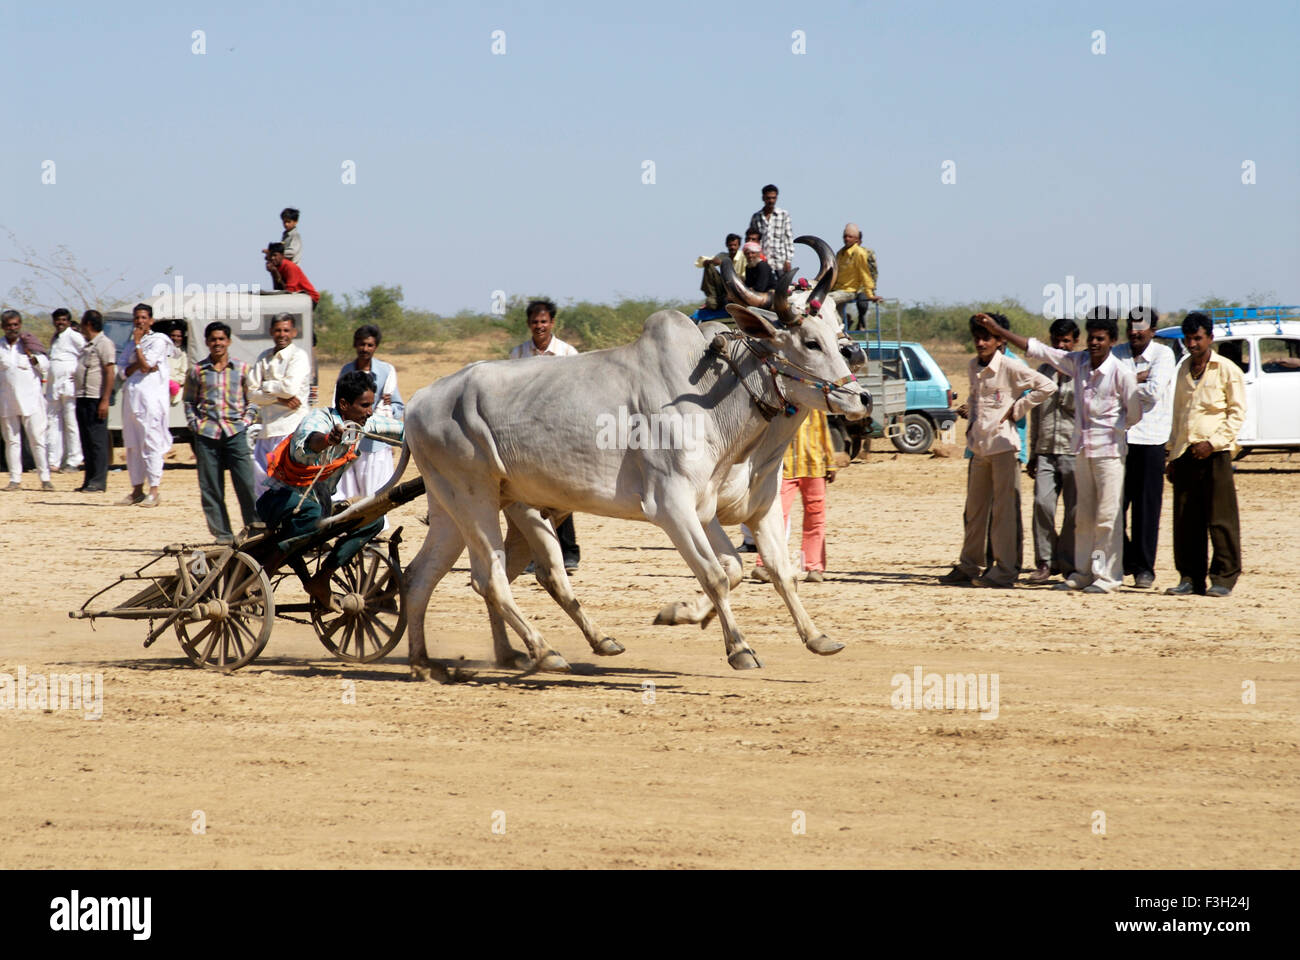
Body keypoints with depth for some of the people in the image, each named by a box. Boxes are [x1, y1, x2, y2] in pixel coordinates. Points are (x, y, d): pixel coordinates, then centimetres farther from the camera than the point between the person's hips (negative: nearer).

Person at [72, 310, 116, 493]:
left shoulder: (104, 343, -9)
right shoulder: (89, 345, 20)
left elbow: (110, 373, -15)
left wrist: (105, 400, -20)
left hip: (95, 399, -10)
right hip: (83, 398, 10)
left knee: (98, 441, -7)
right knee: (87, 442, 10)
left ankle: (98, 482, -6)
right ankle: (89, 480, 14)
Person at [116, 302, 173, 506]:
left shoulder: (158, 341, -1)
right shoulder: (129, 343, 18)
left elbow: (145, 365, -12)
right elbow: (124, 371, 9)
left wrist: (137, 343, -3)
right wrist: (138, 365, -10)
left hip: (150, 396, -7)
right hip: (131, 396, 7)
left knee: (151, 443, -11)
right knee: (132, 444, 7)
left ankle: (155, 491, -13)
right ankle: (137, 490, 13)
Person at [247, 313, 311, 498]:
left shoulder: (299, 356, -2)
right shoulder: (264, 358, 15)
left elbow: (291, 387, -17)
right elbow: (252, 393, 6)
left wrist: (266, 386, -1)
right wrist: (279, 398, -9)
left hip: (291, 428, -7)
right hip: (268, 427, 7)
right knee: (261, 480, 10)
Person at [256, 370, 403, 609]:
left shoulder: (364, 423, 0)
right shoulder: (319, 420, -24)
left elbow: (400, 429, 16)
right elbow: (306, 446, -48)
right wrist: (328, 440, -69)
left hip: (319, 498, 9)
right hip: (281, 496, -9)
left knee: (373, 518, -4)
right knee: (310, 513, -40)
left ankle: (320, 580, -5)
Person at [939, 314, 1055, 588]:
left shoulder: (1010, 367, -10)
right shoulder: (973, 367, 11)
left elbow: (1047, 387, -12)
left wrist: (1016, 409, -9)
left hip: (1003, 444, -7)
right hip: (979, 445, 7)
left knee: (1004, 509, -5)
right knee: (975, 508, 12)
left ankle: (1004, 570, -3)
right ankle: (968, 567, 19)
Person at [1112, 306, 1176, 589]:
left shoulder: (1163, 355, -1)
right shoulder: (1117, 354, 10)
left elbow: (1155, 391, -13)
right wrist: (1139, 378, -11)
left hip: (1150, 440, -3)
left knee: (1147, 507, -1)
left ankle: (1144, 567, 5)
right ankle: (1125, 560, 19)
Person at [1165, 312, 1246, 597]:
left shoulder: (1227, 370, -1)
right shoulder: (1183, 370, 17)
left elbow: (1237, 414, -4)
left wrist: (1212, 443, -13)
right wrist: (1173, 457, 17)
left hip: (1214, 455, -5)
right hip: (1185, 454, 5)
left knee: (1221, 520, -4)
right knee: (1186, 521, 4)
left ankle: (1223, 579, 0)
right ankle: (1190, 577, 10)